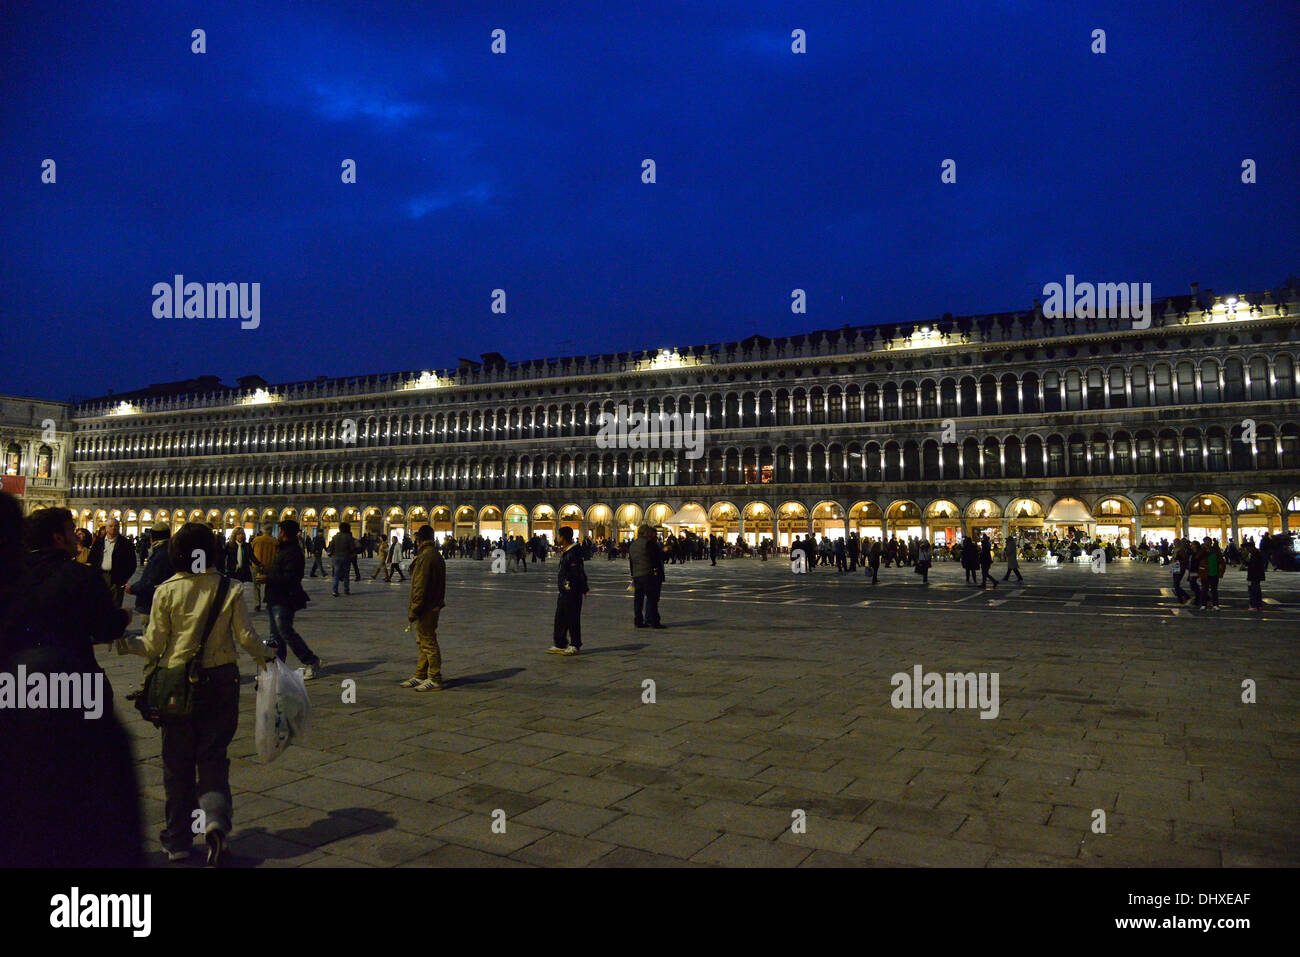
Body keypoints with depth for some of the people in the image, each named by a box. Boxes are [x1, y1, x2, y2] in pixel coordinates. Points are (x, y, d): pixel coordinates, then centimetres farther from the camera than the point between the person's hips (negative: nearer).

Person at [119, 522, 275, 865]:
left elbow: (153, 646, -4)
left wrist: (125, 642, 15)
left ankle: (178, 841, 22)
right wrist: (265, 655, 14)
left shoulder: (167, 591, -7)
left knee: (177, 763, 13)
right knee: (213, 758, 11)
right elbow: (247, 637, -6)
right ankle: (215, 818, -14)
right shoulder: (230, 589, -5)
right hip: (221, 680, 0)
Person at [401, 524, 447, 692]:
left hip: (425, 609, -10)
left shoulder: (424, 557, -18)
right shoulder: (437, 556, 14)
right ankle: (420, 676, 26)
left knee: (429, 643, -4)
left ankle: (435, 680, 2)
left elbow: (420, 587, -22)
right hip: (434, 606, 10)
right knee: (423, 643, 18)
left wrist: (413, 610, -18)